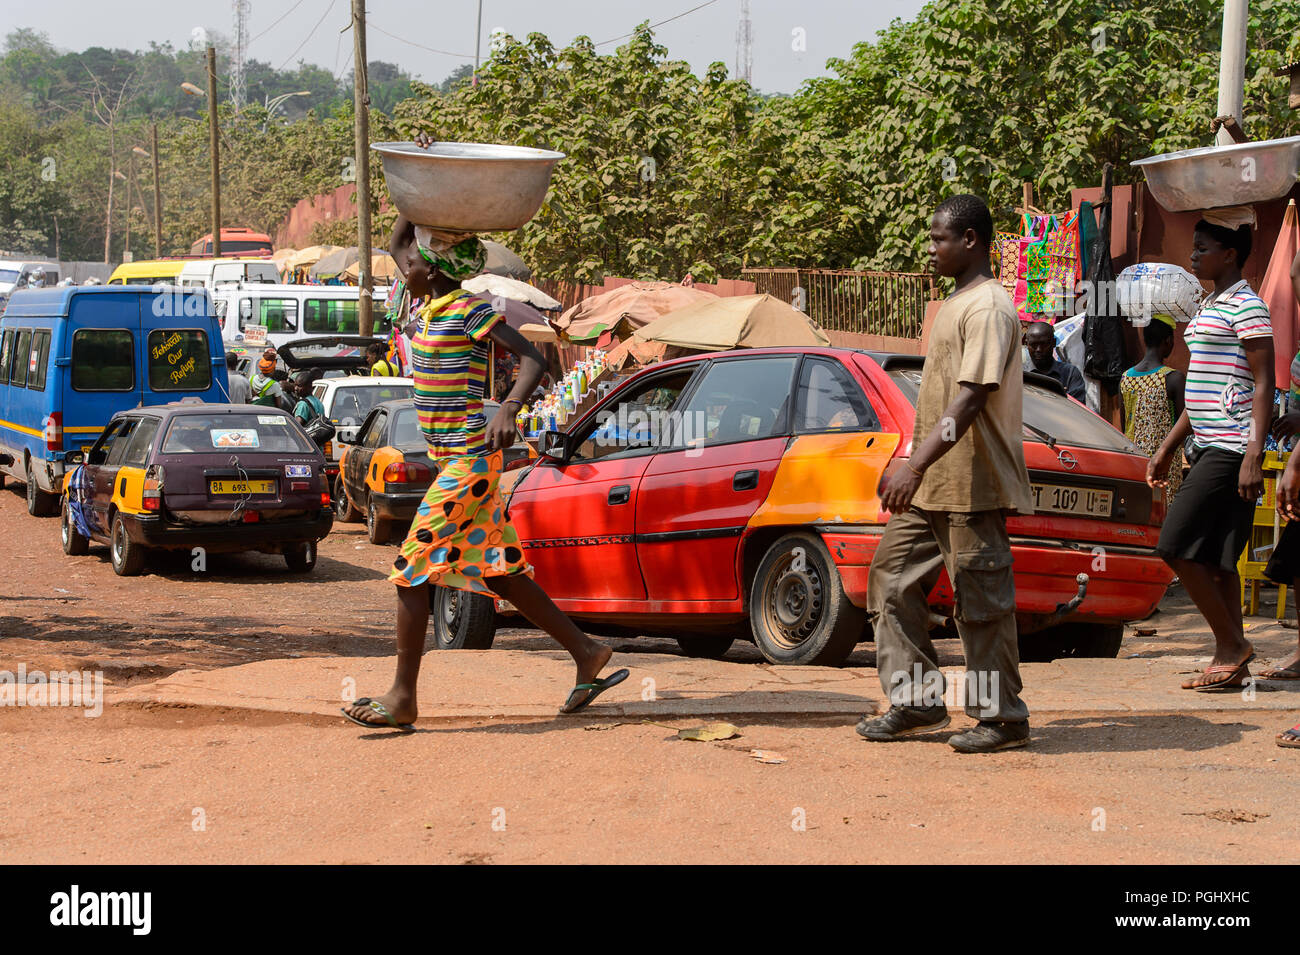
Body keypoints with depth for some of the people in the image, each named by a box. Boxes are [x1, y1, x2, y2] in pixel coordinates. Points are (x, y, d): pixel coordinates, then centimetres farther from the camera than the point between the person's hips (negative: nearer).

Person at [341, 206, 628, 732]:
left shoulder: (469, 312, -12)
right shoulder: (430, 307, 12)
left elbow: (532, 359, -18)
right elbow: (395, 243, 26)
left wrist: (508, 411, -33)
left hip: (469, 461, -9)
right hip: (453, 461, 9)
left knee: (412, 569, -10)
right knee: (497, 571, 12)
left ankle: (402, 697, -8)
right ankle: (586, 653, 19)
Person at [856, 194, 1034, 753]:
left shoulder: (988, 308, -15)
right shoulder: (955, 304, 17)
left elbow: (970, 399, -25)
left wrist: (916, 466, -31)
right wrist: (906, 464, 24)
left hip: (972, 486, -10)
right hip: (932, 485, 10)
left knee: (982, 602, -3)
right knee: (893, 578, 9)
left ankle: (1003, 719, 6)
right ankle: (917, 703, 15)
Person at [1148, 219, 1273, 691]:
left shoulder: (1246, 306, -10)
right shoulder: (1209, 307, 19)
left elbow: (1263, 385, -16)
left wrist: (1253, 455, -23)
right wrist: (1166, 448, 25)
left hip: (1230, 449, -10)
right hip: (1209, 448, 10)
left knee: (1176, 547, -12)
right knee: (1214, 559, 8)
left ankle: (1231, 644, -4)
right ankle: (1231, 661, 10)